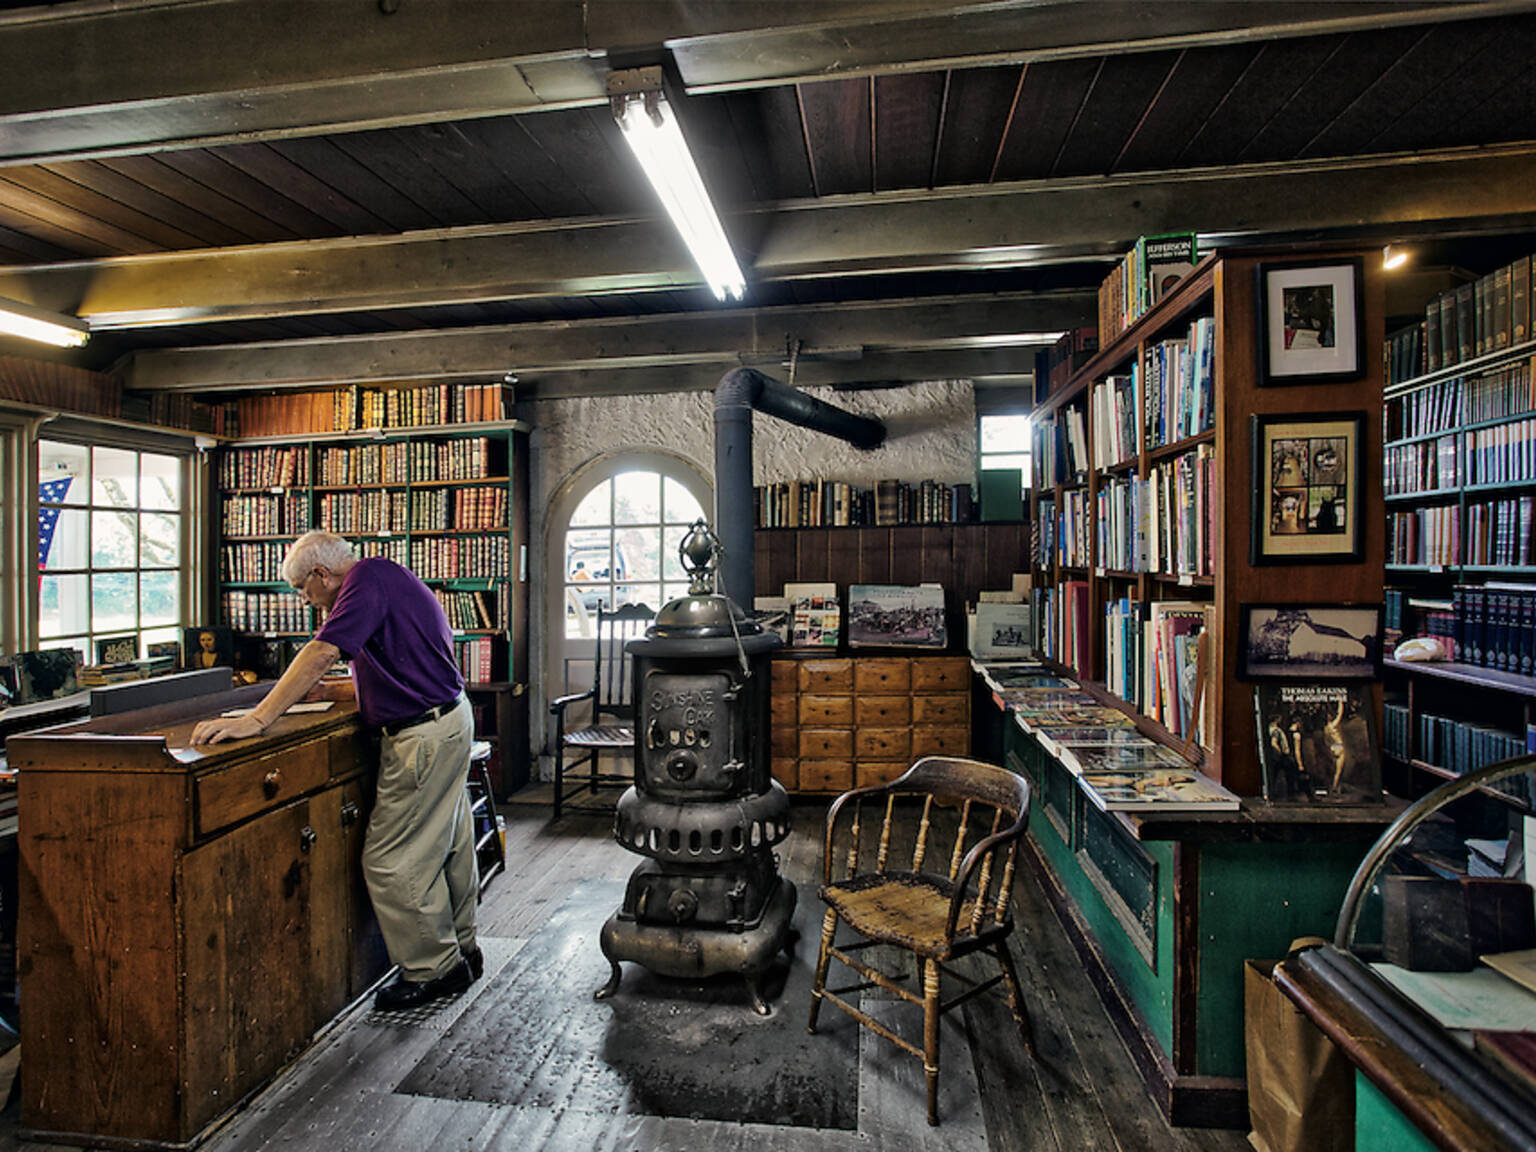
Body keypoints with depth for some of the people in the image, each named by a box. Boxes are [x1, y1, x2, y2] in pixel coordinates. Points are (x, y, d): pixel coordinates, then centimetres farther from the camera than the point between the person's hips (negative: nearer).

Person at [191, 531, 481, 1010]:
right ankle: (461, 949, 34)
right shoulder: (384, 578, 17)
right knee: (448, 844, 19)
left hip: (425, 735, -11)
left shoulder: (369, 575, -14)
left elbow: (323, 651, -24)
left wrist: (257, 719, -23)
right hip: (447, 721, 11)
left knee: (391, 860, 0)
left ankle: (434, 969, 15)